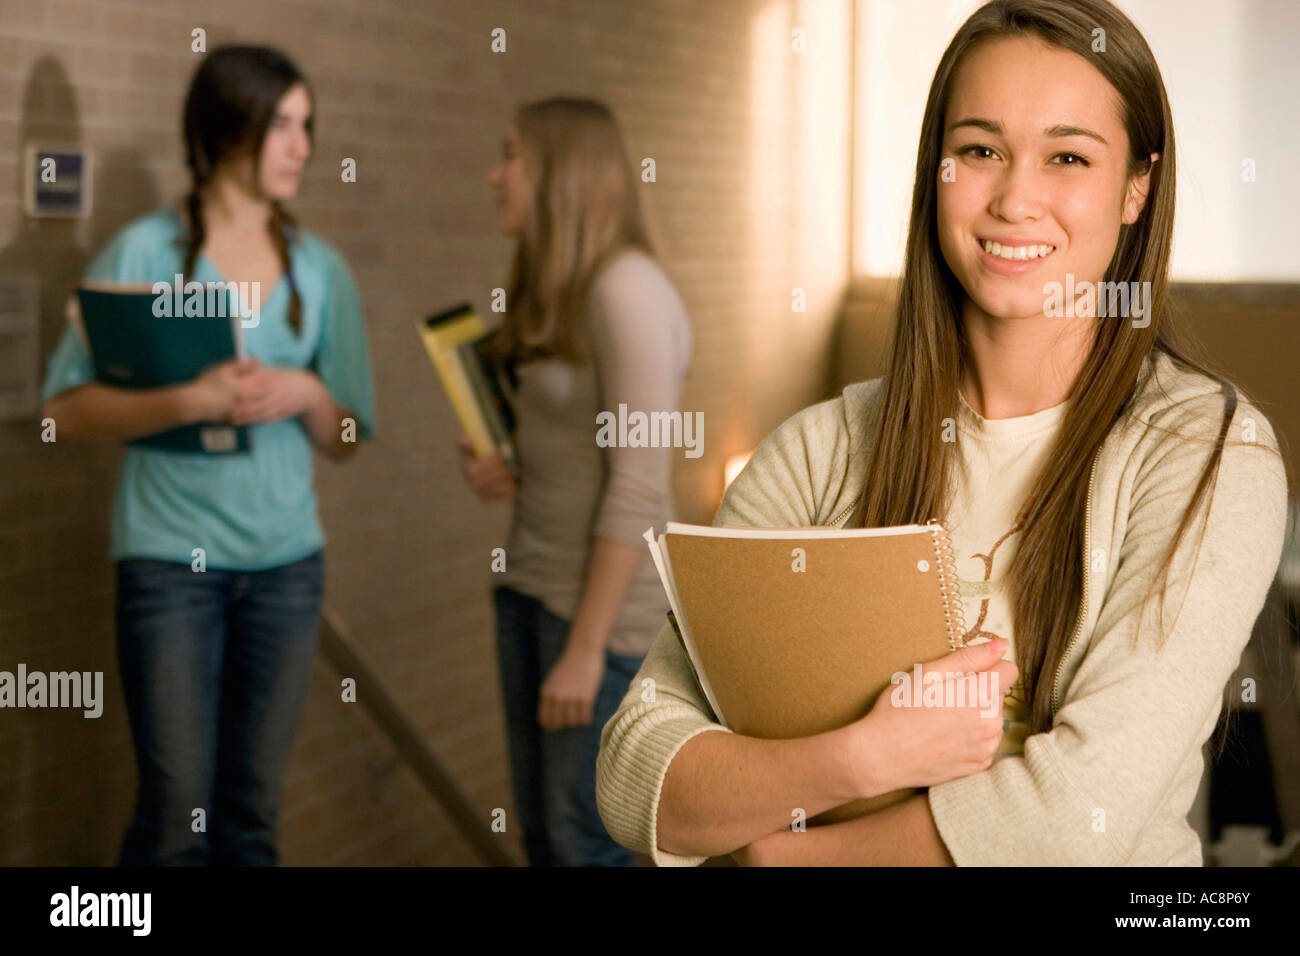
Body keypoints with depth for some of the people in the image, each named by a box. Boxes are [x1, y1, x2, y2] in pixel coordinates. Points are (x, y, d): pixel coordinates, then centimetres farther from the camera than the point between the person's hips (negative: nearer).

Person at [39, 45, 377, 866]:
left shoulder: (320, 268, 6)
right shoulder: (144, 252, -5)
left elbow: (346, 439, 10)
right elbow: (66, 410, -8)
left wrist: (306, 395, -11)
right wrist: (189, 401, -22)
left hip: (287, 563, 4)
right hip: (171, 558, -3)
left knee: (252, 812, 8)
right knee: (177, 810, -2)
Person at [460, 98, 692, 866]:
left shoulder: (627, 290, -16)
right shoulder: (552, 292, 11)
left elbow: (639, 489, -20)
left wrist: (586, 649, -20)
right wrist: (496, 469, 1)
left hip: (607, 600, -8)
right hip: (530, 588, 8)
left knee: (583, 843, 0)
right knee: (541, 833, 13)